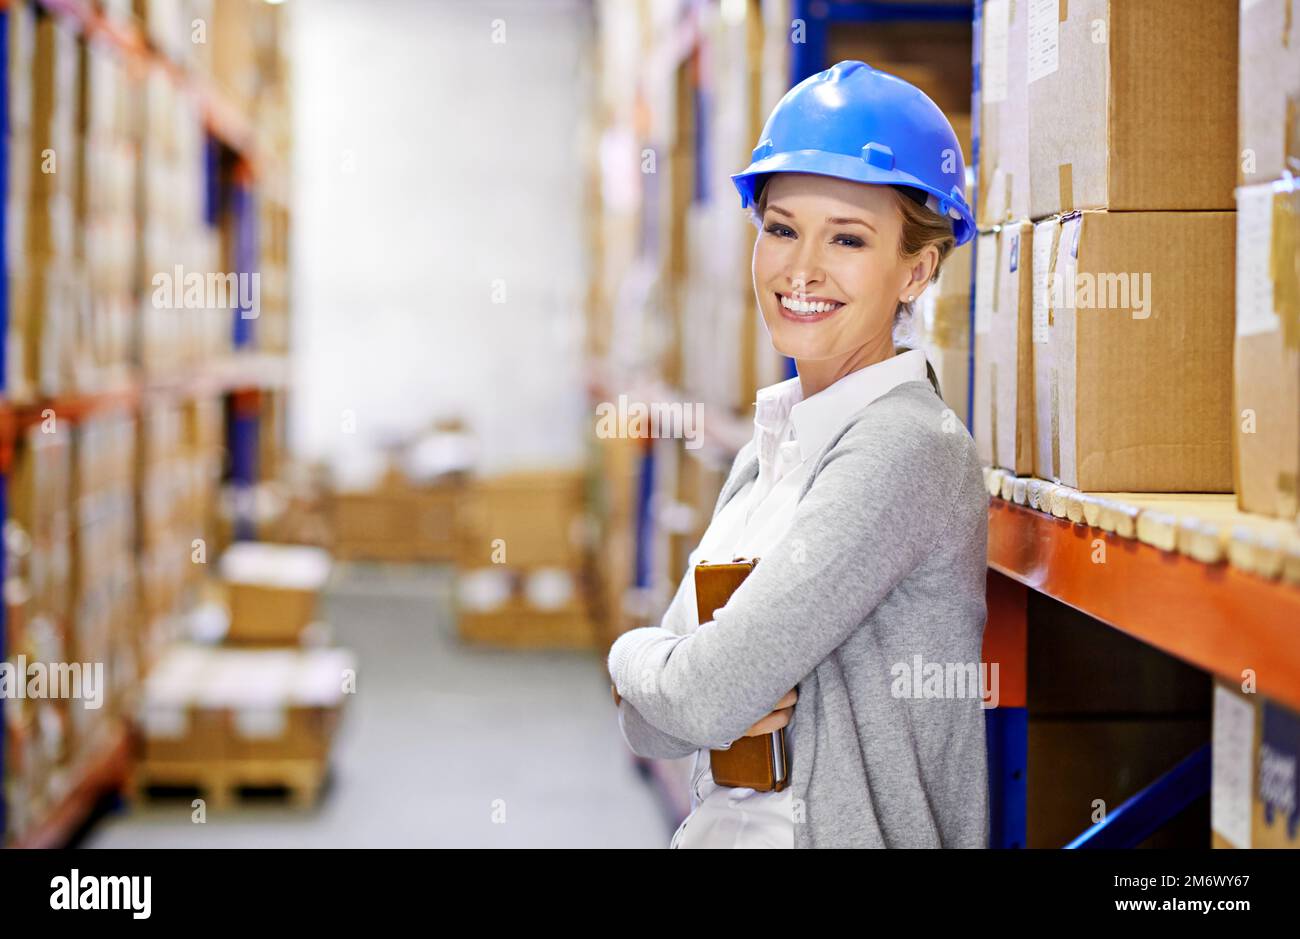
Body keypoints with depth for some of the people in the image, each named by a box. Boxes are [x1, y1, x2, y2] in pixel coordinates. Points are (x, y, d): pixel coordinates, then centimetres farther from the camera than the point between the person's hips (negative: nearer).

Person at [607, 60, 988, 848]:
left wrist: (632, 655, 1)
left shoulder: (907, 450, -14)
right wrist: (722, 694, -11)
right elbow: (649, 726, 7)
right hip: (722, 830, 6)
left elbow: (706, 697, -17)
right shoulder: (766, 457, 9)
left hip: (848, 833, -6)